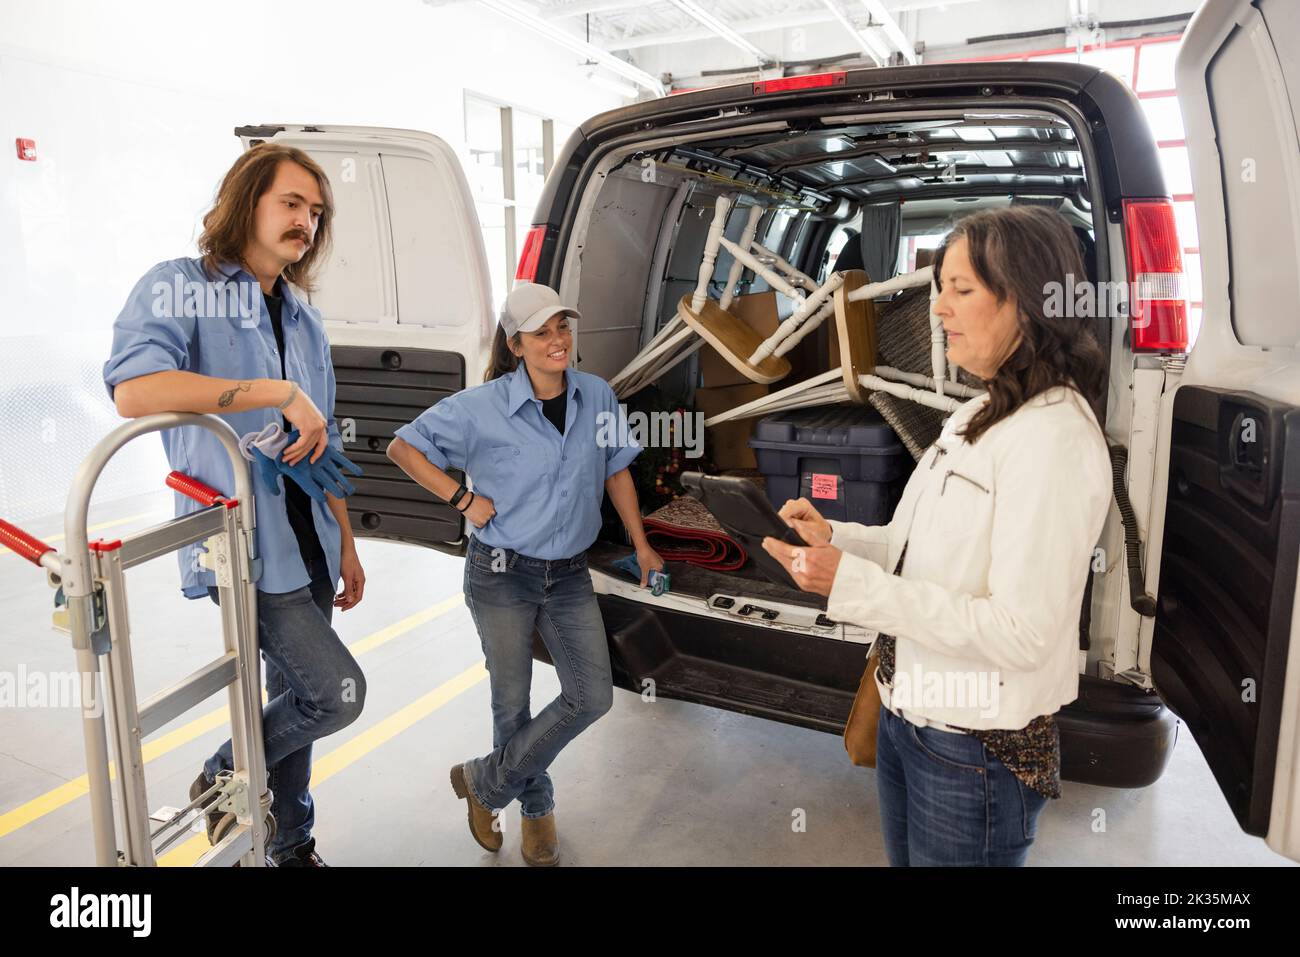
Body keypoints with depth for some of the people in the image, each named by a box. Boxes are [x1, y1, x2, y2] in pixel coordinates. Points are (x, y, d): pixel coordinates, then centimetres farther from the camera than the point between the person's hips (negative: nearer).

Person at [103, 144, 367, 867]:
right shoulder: (179, 288, -6)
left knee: (293, 696, 17)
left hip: (310, 548, 7)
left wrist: (346, 545, 16)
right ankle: (227, 778, 18)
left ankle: (289, 845, 36)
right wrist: (278, 393, -26)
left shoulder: (304, 319, 14)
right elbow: (132, 389, -26)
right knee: (339, 692, -10)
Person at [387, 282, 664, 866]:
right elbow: (403, 447, -4)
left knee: (592, 695, -1)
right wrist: (463, 499, -12)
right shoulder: (482, 407, -12)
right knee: (512, 702, 7)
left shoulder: (597, 397, -3)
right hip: (502, 575, -3)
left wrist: (641, 545, 12)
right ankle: (536, 809, 35)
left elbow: (616, 471, 10)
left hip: (569, 575, 4)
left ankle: (484, 783, 19)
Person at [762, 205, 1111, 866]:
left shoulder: (1053, 439, -22)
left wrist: (852, 583, -28)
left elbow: (1022, 634, -26)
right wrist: (835, 538, -1)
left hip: (977, 756, -8)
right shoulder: (980, 416, 6)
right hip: (905, 715, 8)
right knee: (904, 856, 25)